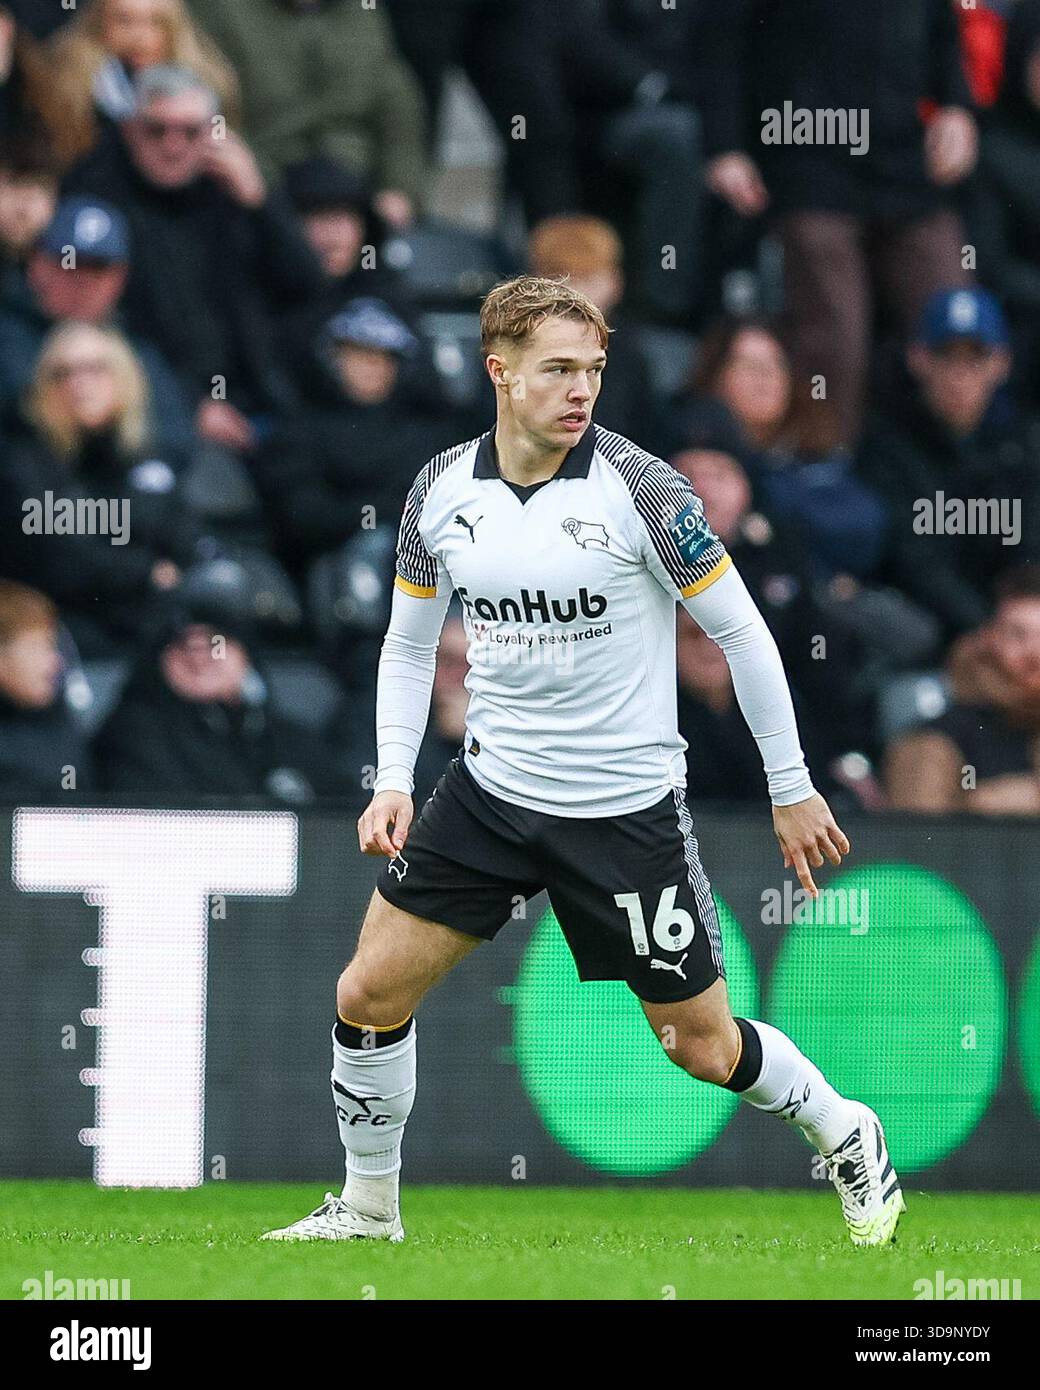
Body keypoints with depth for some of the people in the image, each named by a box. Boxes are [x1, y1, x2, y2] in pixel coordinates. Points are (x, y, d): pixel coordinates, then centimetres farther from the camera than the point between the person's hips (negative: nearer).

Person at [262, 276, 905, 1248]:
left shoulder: (639, 487, -16)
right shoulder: (442, 490, -3)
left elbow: (742, 634, -8)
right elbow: (408, 644, 11)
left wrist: (792, 789, -5)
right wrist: (394, 783, 0)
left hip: (626, 807, -4)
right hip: (490, 792, 4)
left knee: (700, 1043, 3)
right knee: (368, 995, -1)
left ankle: (844, 1135, 31)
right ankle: (367, 1206, 19)